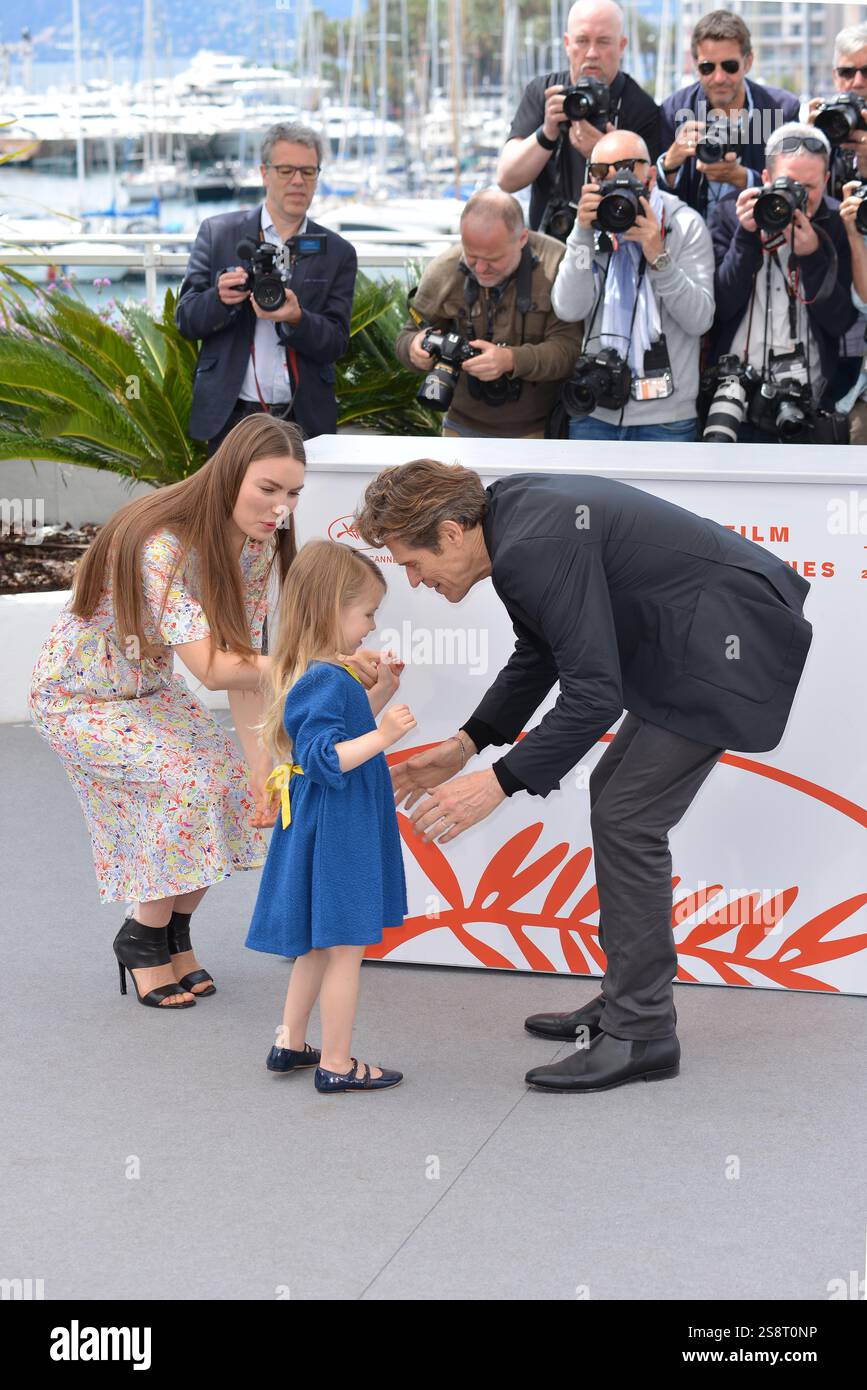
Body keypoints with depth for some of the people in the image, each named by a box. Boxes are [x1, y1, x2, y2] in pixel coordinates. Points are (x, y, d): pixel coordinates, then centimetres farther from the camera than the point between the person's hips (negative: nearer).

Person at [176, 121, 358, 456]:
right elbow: (185, 319, 4)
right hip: (231, 416, -1)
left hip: (305, 422, 1)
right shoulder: (218, 233, 6)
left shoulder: (337, 253, 7)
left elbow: (335, 345, 0)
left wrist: (295, 319, -21)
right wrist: (221, 299, -18)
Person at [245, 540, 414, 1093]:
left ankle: (291, 1044, 30)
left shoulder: (328, 675, 9)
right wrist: (382, 735, -33)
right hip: (336, 833, -11)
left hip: (336, 830, 11)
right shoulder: (326, 681, -22)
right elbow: (324, 757, -28)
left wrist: (381, 693, 16)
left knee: (319, 944, 20)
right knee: (345, 946, -1)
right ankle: (336, 1064, 7)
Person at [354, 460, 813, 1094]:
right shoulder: (509, 513, 5)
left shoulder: (539, 547, -27)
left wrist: (499, 782, -22)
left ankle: (641, 1034, 0)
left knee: (628, 820, -9)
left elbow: (594, 695, -26)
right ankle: (628, 1000, 25)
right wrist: (465, 744, 13)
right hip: (690, 638, 11)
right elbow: (539, 655, 19)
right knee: (614, 791, 17)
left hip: (727, 647, -11)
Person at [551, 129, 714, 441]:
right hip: (594, 413, 2)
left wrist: (658, 258, -22)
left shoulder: (686, 225, -2)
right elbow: (568, 309, -10)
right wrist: (583, 234, -17)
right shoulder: (591, 224, 5)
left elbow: (700, 319, -11)